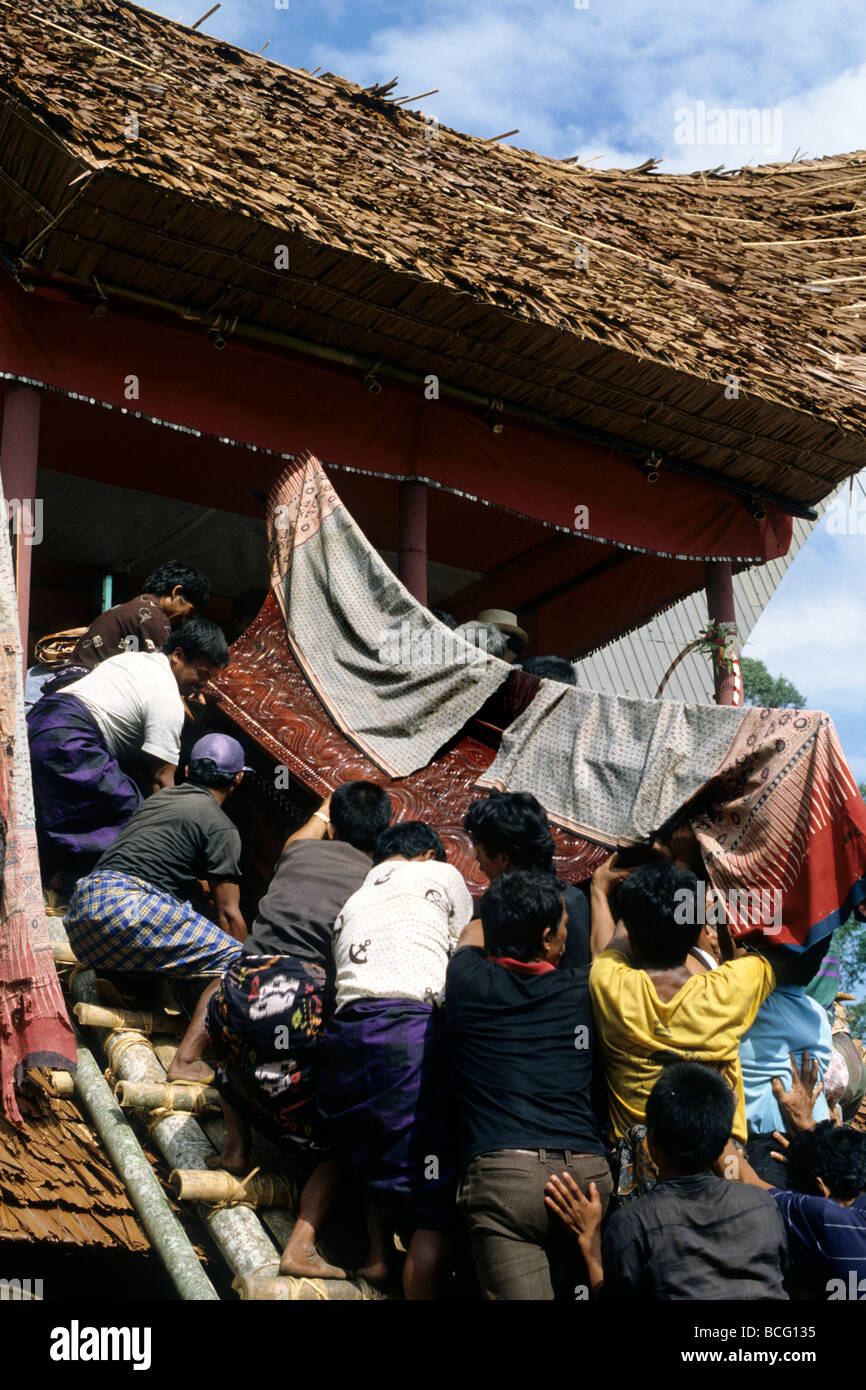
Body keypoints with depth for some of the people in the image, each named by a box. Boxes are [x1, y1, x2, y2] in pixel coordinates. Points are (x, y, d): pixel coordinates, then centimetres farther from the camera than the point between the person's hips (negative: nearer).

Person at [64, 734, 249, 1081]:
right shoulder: (220, 827, 3)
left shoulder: (158, 797, 25)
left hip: (78, 910, 8)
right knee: (233, 960, -4)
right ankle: (186, 1062, -19)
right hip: (125, 905, -8)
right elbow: (229, 914, 3)